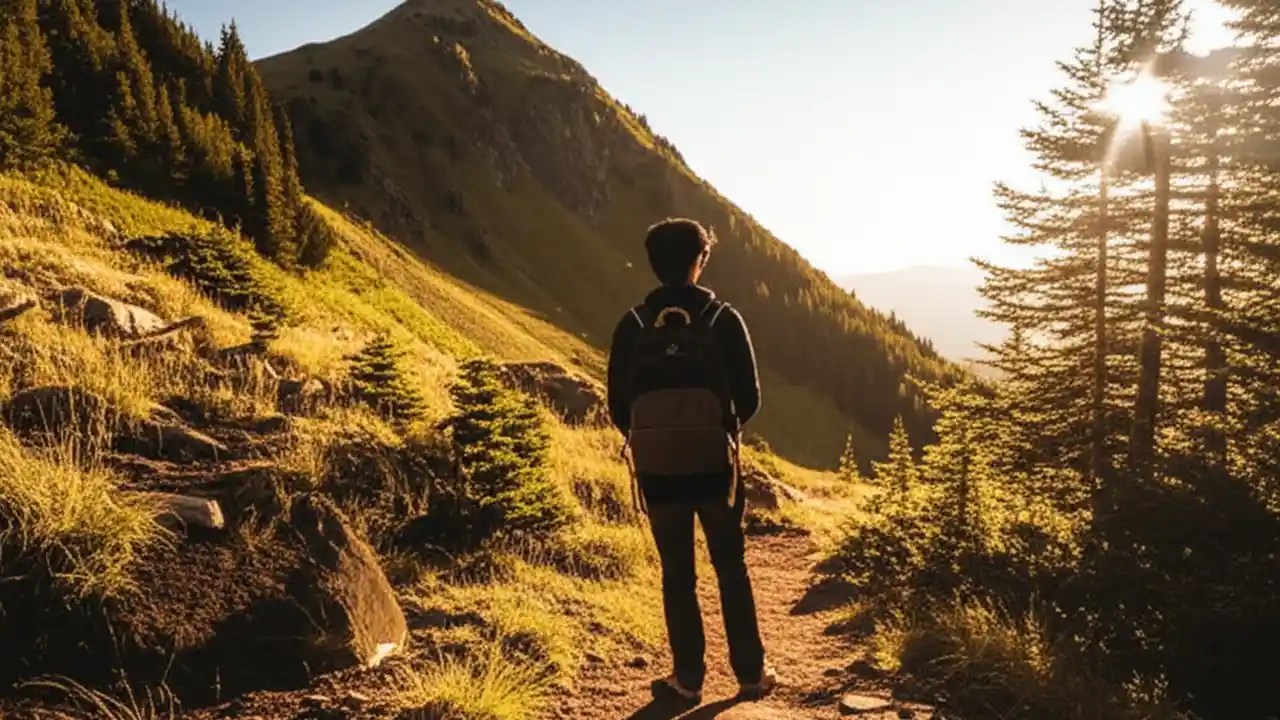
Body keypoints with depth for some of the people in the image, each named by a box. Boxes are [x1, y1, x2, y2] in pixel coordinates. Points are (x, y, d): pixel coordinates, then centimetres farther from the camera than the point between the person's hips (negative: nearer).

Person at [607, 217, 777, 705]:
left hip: (657, 470, 1)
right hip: (714, 465, -1)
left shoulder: (632, 325, -2)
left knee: (676, 574, 12)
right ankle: (751, 674, 21)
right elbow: (749, 398, -2)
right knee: (731, 569, 14)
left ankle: (688, 679, 18)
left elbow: (618, 407, 0)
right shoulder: (723, 319, -5)